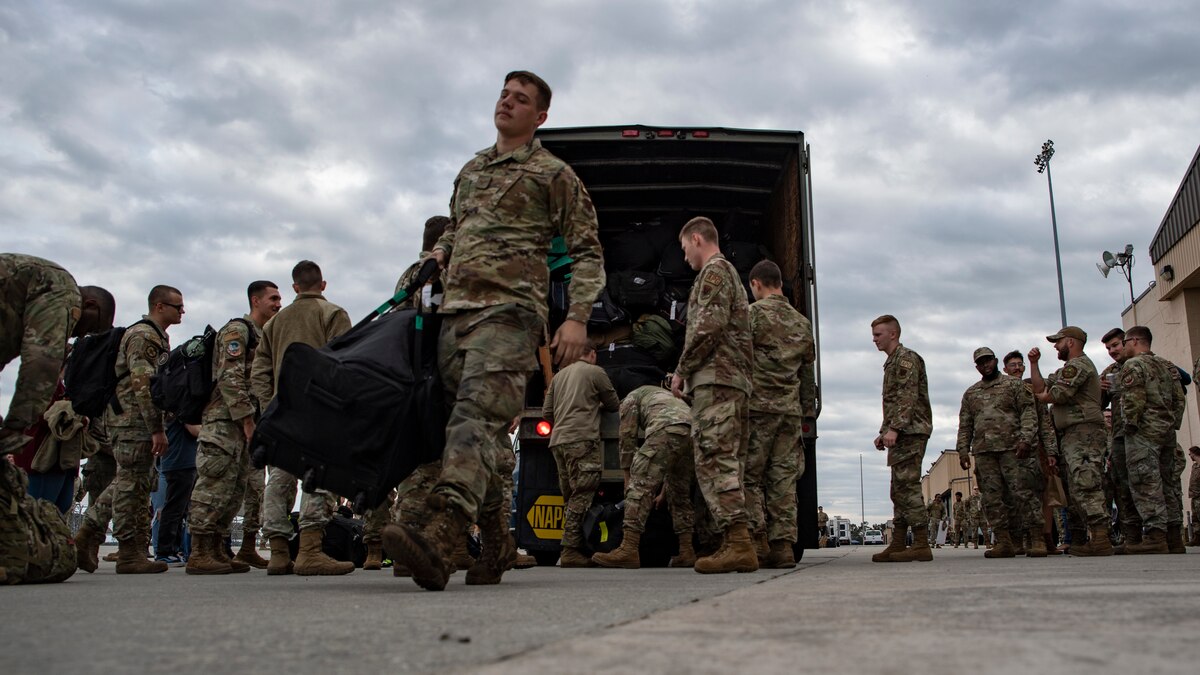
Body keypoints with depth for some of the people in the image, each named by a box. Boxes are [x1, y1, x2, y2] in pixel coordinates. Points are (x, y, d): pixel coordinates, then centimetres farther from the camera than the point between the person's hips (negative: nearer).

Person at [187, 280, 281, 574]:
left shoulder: (265, 338, 24)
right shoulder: (237, 330, -5)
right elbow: (229, 377, -17)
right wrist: (247, 420, -20)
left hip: (246, 423, 10)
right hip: (225, 420, -10)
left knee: (236, 489, 9)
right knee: (216, 485, -10)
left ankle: (216, 550, 14)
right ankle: (200, 554, -8)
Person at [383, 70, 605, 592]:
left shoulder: (554, 174, 8)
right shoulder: (470, 171, 27)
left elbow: (586, 252, 5)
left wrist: (578, 317, -9)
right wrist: (437, 255, 15)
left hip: (509, 312, -7)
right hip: (454, 311, 7)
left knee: (477, 416, -24)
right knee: (474, 426, 5)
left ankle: (439, 538, -39)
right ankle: (496, 544, 13)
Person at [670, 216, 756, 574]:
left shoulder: (714, 271, -1)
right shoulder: (731, 274, 30)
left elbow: (709, 325, -15)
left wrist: (682, 370, -8)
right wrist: (690, 371, 22)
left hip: (715, 379, -10)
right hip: (735, 382, 10)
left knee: (715, 461, -16)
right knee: (728, 463, 7)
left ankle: (739, 544, -22)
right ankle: (737, 544, 5)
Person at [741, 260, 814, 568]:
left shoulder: (754, 313, -4)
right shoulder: (803, 322, 15)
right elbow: (809, 361, 21)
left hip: (757, 406, -5)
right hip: (791, 409, 5)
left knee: (749, 477, 1)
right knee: (784, 479, 5)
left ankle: (757, 540, -7)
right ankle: (782, 546, 3)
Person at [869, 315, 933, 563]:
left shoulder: (906, 358, -6)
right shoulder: (891, 363, 23)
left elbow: (909, 397, -18)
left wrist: (893, 429, -25)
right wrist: (883, 433, 21)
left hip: (910, 431, -10)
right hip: (900, 434, 10)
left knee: (908, 485, -14)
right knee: (900, 489, 9)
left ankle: (921, 544, -14)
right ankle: (898, 545, 12)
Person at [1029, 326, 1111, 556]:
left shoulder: (1077, 364, -5)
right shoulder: (1066, 370, 27)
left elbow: (1058, 395, -14)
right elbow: (1040, 387, 21)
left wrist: (1041, 397, 6)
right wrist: (1034, 363, 16)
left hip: (1083, 432, -11)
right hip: (1073, 435, 11)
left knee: (1086, 484, -18)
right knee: (1079, 487, 8)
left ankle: (1101, 538, -24)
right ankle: (1080, 540, 10)